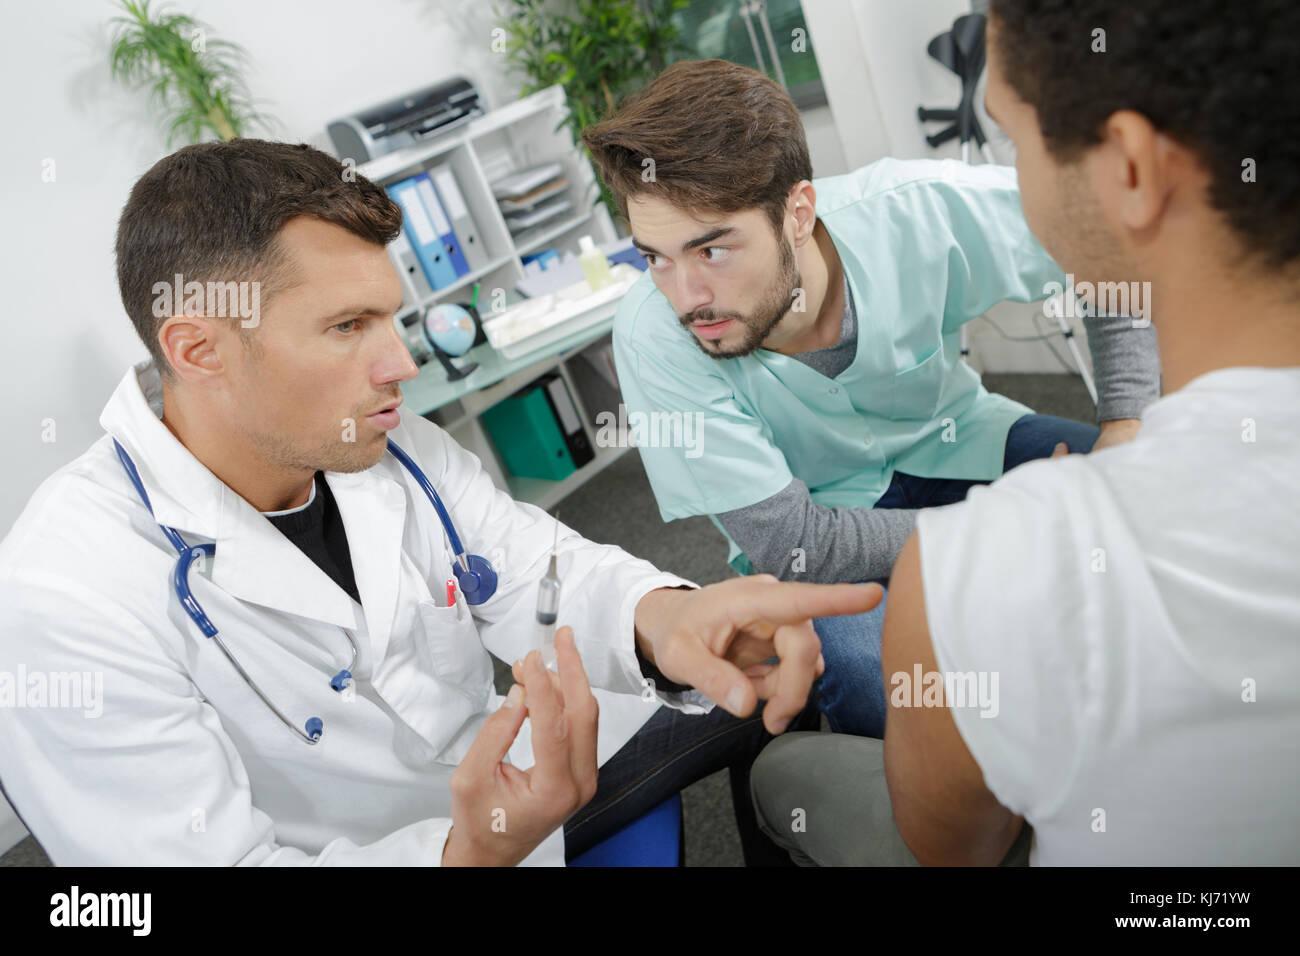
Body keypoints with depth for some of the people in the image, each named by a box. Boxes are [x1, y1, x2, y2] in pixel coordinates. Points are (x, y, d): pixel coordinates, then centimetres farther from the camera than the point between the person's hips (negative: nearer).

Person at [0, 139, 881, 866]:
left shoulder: (396, 448, -8)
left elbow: (540, 571, -12)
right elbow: (207, 850, -27)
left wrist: (658, 616, -36)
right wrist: (479, 848, -43)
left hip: (509, 768, 6)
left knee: (775, 687, 6)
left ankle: (781, 850, 32)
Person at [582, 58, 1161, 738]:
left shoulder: (917, 210, -25)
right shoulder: (652, 338, -29)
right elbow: (794, 545, -24)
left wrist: (1126, 427, -15)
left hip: (951, 436, 3)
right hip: (818, 519, -2)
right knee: (876, 683, -32)